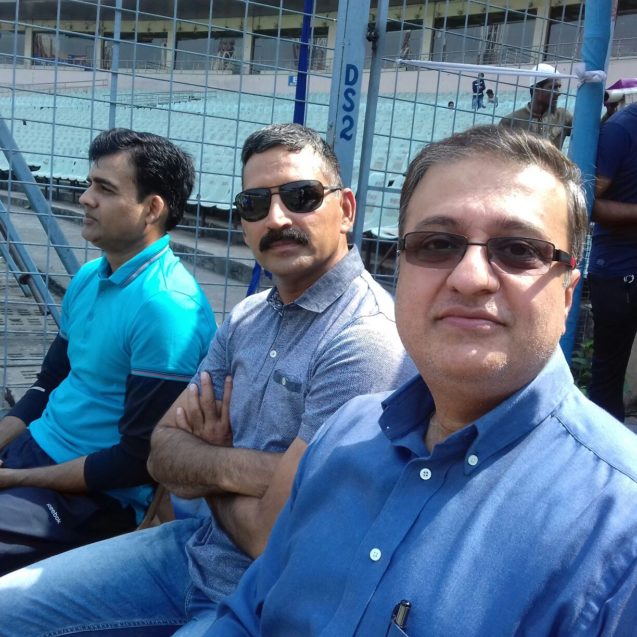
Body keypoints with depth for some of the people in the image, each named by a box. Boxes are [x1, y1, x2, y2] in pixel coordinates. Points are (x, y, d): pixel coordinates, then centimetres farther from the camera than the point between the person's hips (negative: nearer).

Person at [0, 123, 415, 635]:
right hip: (198, 545, 7)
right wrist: (236, 467, -19)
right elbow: (164, 452, 3)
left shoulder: (368, 339, -25)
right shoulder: (246, 319, 4)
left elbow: (275, 538, -24)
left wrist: (208, 464, -4)